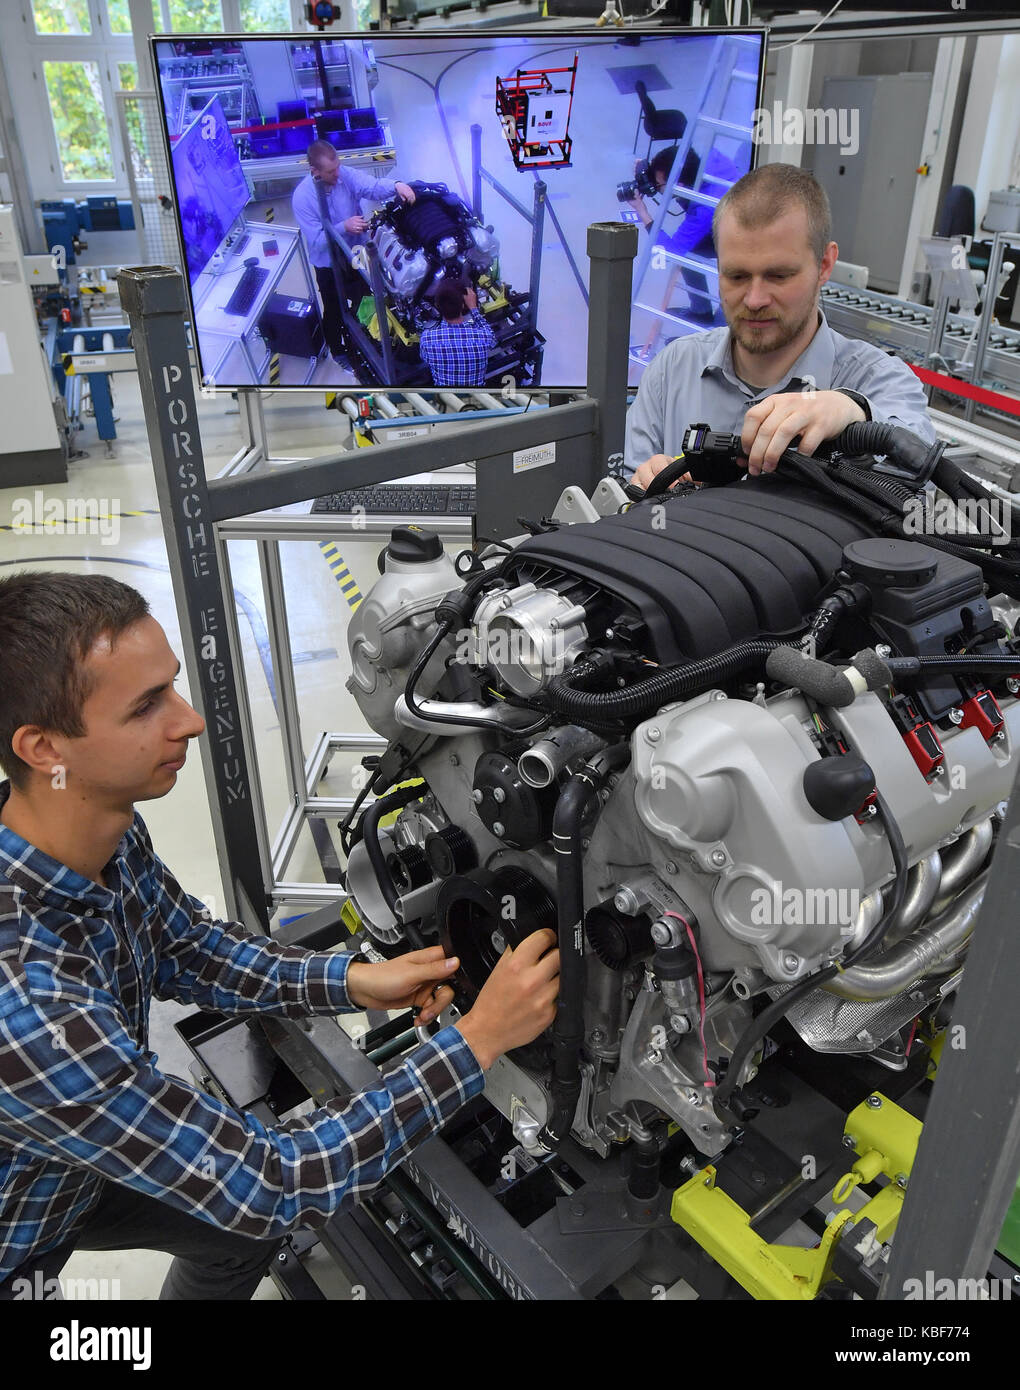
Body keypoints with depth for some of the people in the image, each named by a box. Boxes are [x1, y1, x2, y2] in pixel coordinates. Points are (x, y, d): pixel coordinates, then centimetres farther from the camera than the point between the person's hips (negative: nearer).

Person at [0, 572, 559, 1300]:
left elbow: (187, 950, 2)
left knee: (244, 1225, 15)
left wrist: (354, 981, -11)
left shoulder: (107, 830, -19)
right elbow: (270, 1186, -33)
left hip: (81, 1149, 6)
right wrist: (476, 1043, -29)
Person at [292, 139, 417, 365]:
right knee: (335, 311, 19)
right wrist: (344, 227, -41)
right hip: (329, 264, -3)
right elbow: (316, 241, -27)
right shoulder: (302, 197, -26)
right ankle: (338, 350, 48)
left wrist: (396, 185, -53)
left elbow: (372, 186, -32)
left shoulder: (345, 174, -17)